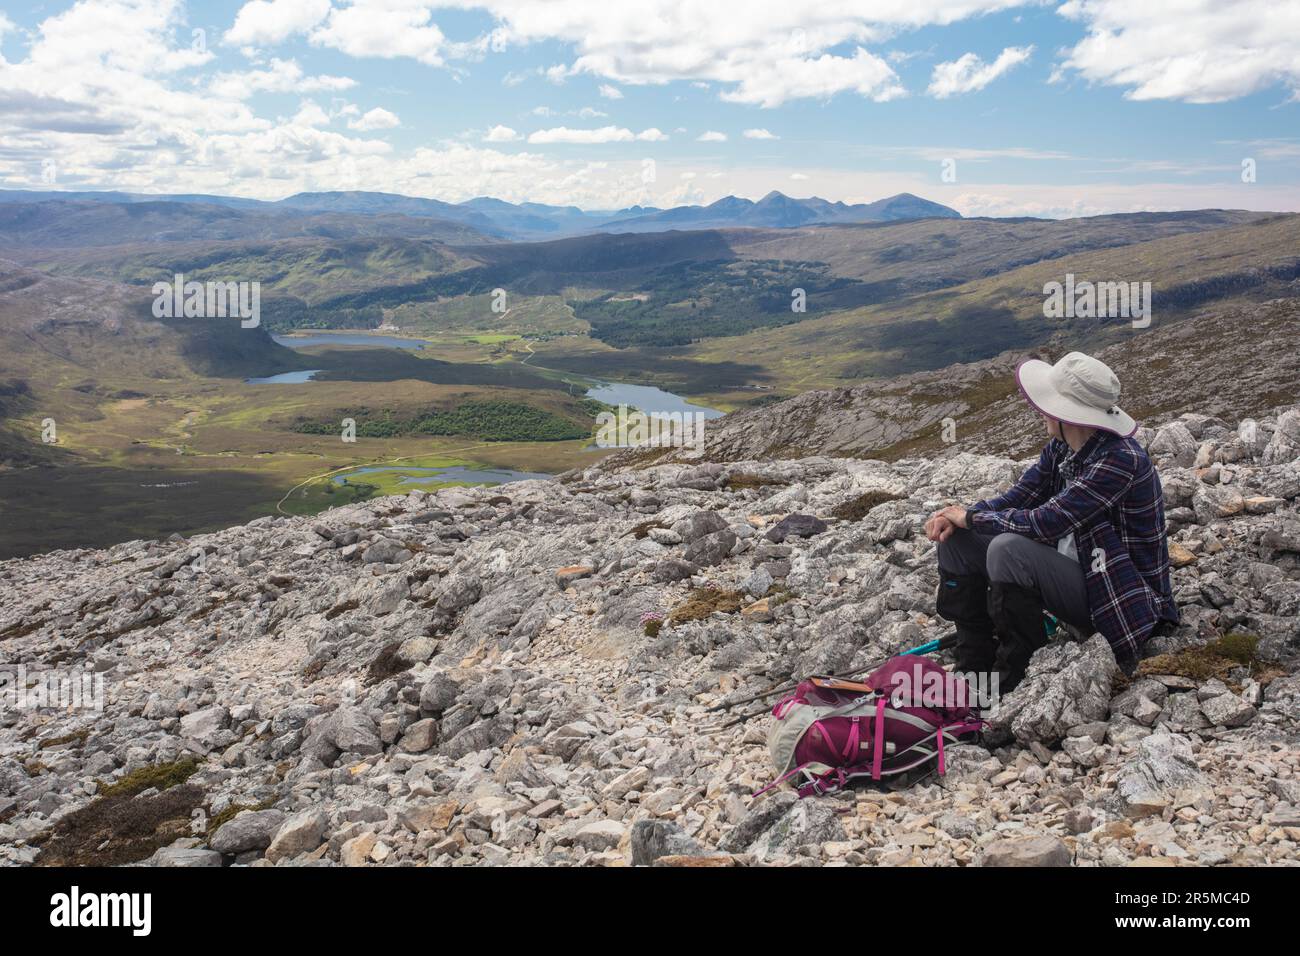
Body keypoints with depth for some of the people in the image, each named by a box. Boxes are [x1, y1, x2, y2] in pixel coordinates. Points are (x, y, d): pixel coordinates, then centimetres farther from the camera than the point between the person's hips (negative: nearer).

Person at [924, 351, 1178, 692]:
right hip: (1072, 569, 9)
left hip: (1114, 597, -9)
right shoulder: (1062, 447, -1)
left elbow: (1044, 522, -30)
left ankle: (1012, 680, -17)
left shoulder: (1120, 460, -27)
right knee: (955, 539, 0)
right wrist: (956, 517, -14)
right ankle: (975, 666, 2)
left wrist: (970, 517, -17)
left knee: (1007, 548, -32)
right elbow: (1016, 499, 4)